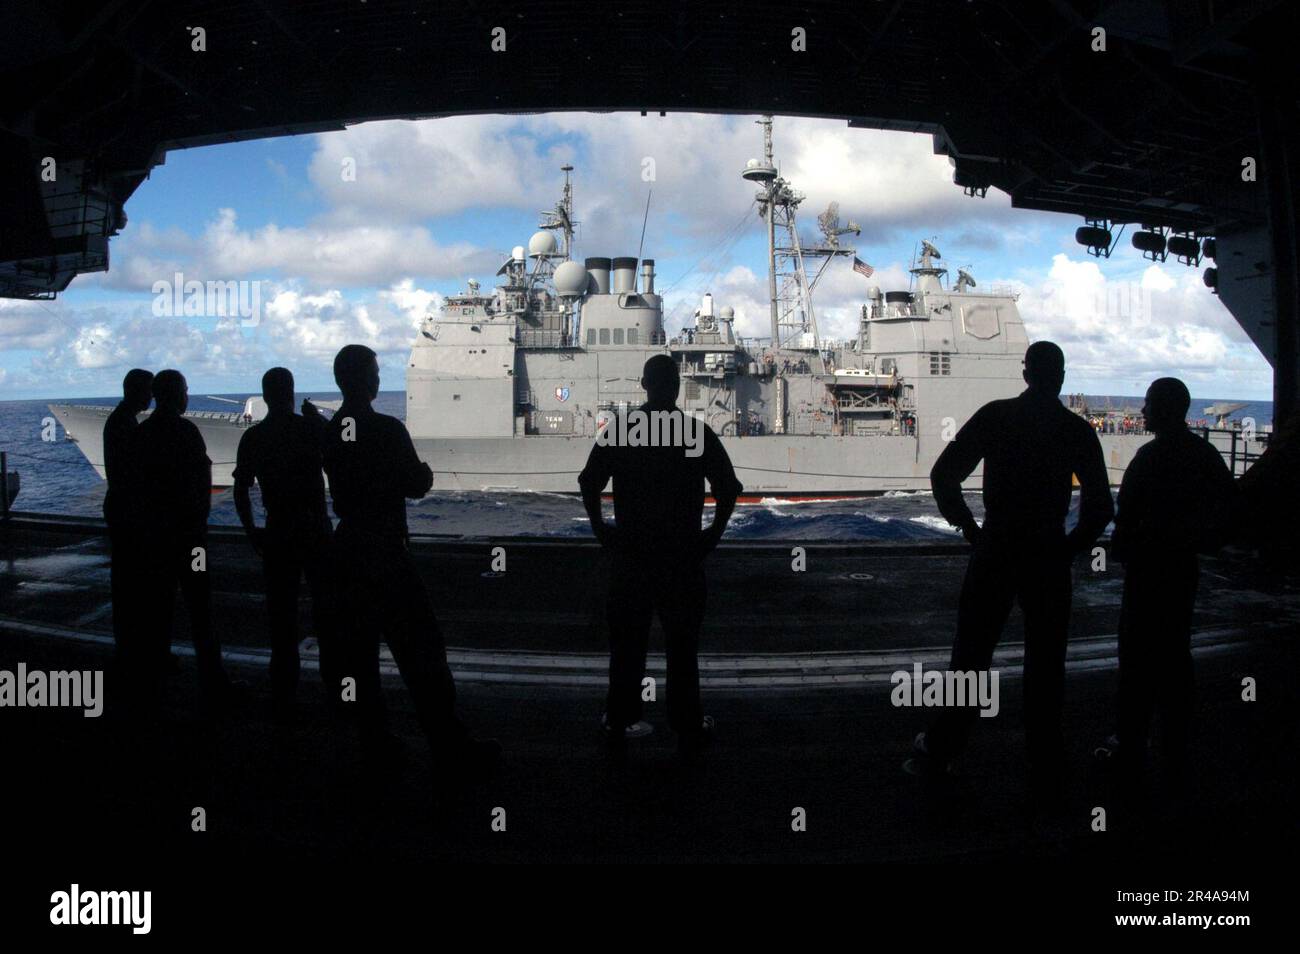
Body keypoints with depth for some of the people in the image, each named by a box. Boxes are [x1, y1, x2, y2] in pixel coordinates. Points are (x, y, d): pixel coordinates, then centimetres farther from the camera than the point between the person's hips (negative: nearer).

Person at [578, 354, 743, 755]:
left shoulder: (618, 431, -2)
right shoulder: (699, 432, -6)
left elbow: (589, 484, -1)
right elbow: (728, 489, -7)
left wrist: (600, 529, 7)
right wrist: (714, 534, 2)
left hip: (630, 554, 1)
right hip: (683, 556, -1)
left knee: (627, 643, 12)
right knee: (682, 646, 7)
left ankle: (618, 721, 21)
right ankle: (688, 728, 14)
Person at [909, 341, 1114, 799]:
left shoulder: (996, 415, -2)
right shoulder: (1078, 430, 0)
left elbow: (943, 476, -6)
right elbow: (1100, 505, -1)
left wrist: (968, 528, 4)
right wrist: (1070, 547, 10)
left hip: (995, 549, 0)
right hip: (1049, 555, 1)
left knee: (972, 652, 10)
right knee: (1046, 664, 8)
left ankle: (941, 749, 18)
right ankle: (1045, 773, 14)